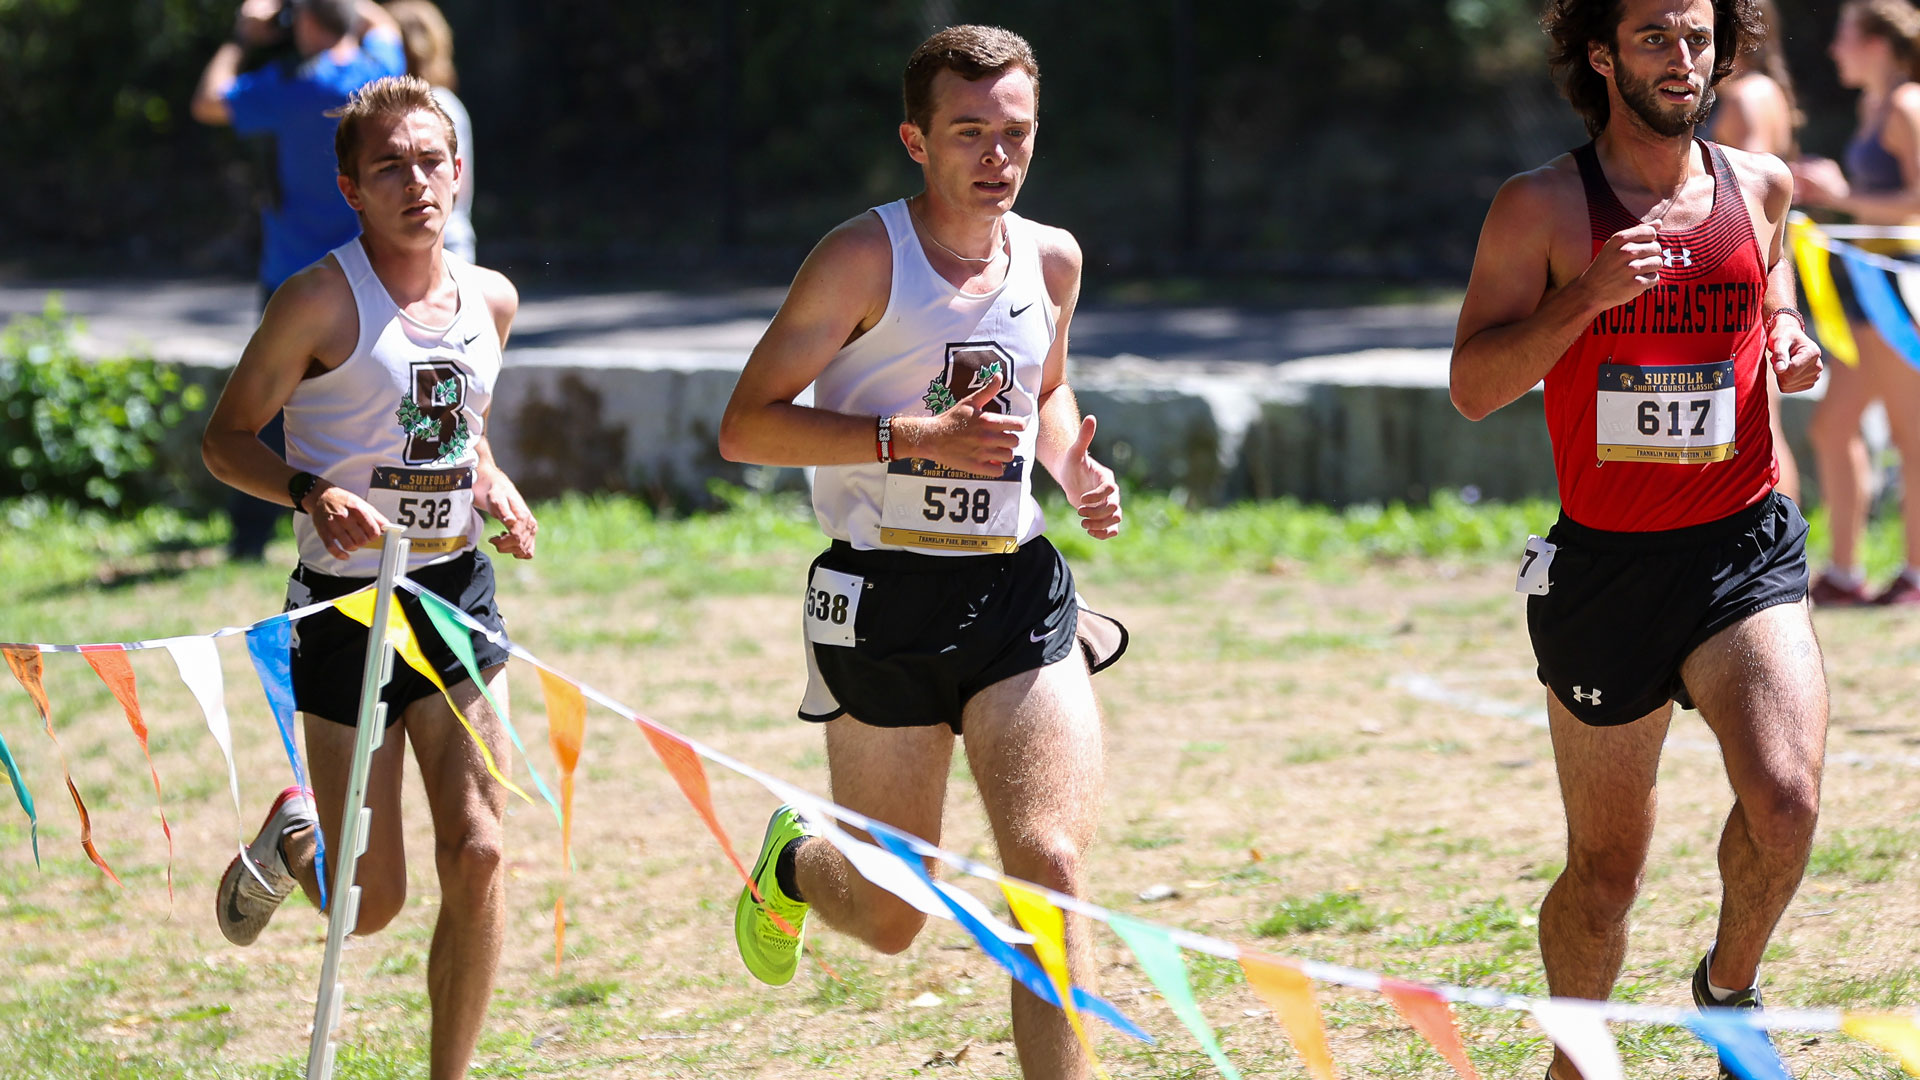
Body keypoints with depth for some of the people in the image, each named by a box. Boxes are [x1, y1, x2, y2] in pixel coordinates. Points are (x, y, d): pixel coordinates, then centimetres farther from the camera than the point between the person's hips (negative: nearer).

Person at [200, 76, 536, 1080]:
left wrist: (492, 481, 3)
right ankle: (292, 837, 37)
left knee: (477, 855, -9)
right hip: (346, 603, -4)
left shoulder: (490, 300, 6)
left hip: (457, 588, 4)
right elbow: (225, 438, -5)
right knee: (371, 904, 1)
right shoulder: (321, 302, -12)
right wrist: (311, 492, -23)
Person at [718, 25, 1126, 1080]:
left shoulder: (1052, 259, 8)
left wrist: (1075, 470, 6)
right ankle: (793, 865, 43)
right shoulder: (866, 259, -10)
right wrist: (920, 438, -21)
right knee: (890, 919, 7)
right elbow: (746, 425, -12)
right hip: (886, 602, -4)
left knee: (1051, 866, -15)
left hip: (1016, 592, 4)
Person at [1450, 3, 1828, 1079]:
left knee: (1786, 799, -22)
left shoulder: (1761, 185, 6)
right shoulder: (1544, 206, -4)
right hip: (1605, 564, -1)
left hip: (1744, 548, 2)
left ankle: (1731, 980, 7)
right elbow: (1473, 384, -8)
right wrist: (1587, 295, -22)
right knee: (1607, 869, 7)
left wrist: (1791, 344, 2)